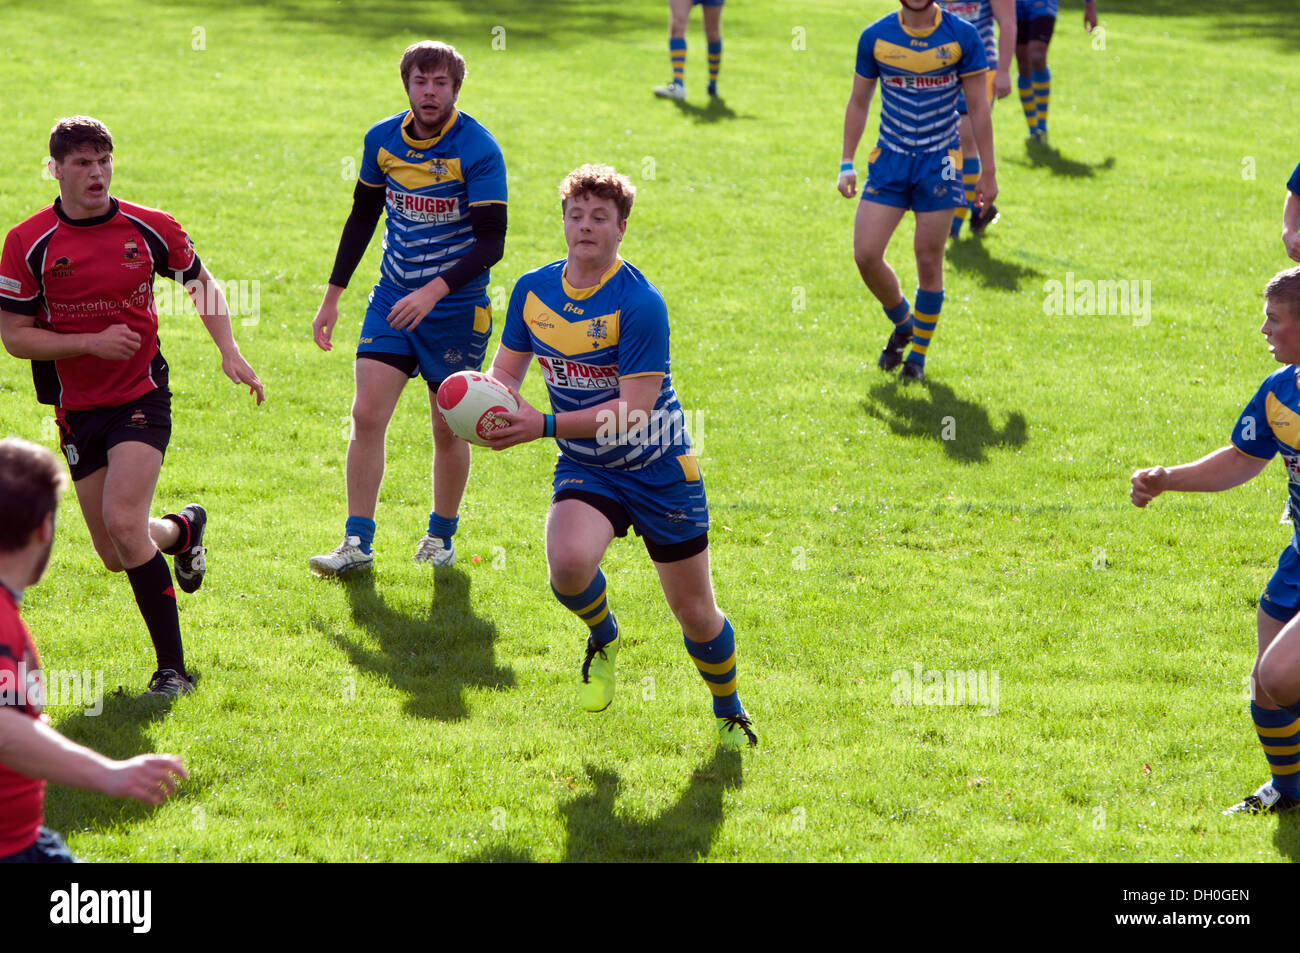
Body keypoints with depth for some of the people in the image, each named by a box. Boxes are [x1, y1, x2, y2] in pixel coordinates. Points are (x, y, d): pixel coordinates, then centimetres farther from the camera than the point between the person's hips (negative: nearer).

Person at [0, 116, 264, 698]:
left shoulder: (150, 228, -4)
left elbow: (201, 282, 13)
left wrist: (230, 353, 2)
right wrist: (91, 343, -17)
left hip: (142, 396, -2)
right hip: (77, 406, 2)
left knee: (124, 522, -23)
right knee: (116, 557, 7)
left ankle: (173, 668, -15)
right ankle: (183, 530, 44)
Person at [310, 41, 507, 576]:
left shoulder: (478, 150, -15)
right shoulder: (382, 140, 1)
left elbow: (491, 242, -19)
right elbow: (363, 216, 15)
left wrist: (434, 291, -30)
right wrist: (332, 297, 13)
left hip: (456, 308, -4)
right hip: (392, 299, 4)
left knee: (448, 428, 5)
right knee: (366, 415, -6)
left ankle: (441, 536, 25)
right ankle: (357, 543, 0)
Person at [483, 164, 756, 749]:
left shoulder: (640, 303, -20)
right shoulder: (532, 291, -3)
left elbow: (635, 408, -24)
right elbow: (508, 366, 11)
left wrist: (544, 426, -31)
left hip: (660, 471, -3)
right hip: (584, 467, 3)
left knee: (694, 612, 6)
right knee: (568, 563, -29)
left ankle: (729, 714, 35)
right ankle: (603, 639, 6)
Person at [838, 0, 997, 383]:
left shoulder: (962, 36, -6)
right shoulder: (875, 36, -1)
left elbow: (978, 107, 0)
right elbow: (859, 101, 10)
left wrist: (988, 172, -1)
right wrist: (847, 164, 6)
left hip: (939, 163, -2)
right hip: (890, 160, 2)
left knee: (929, 262, -1)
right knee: (865, 255, -7)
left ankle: (919, 353, 17)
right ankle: (902, 325, 20)